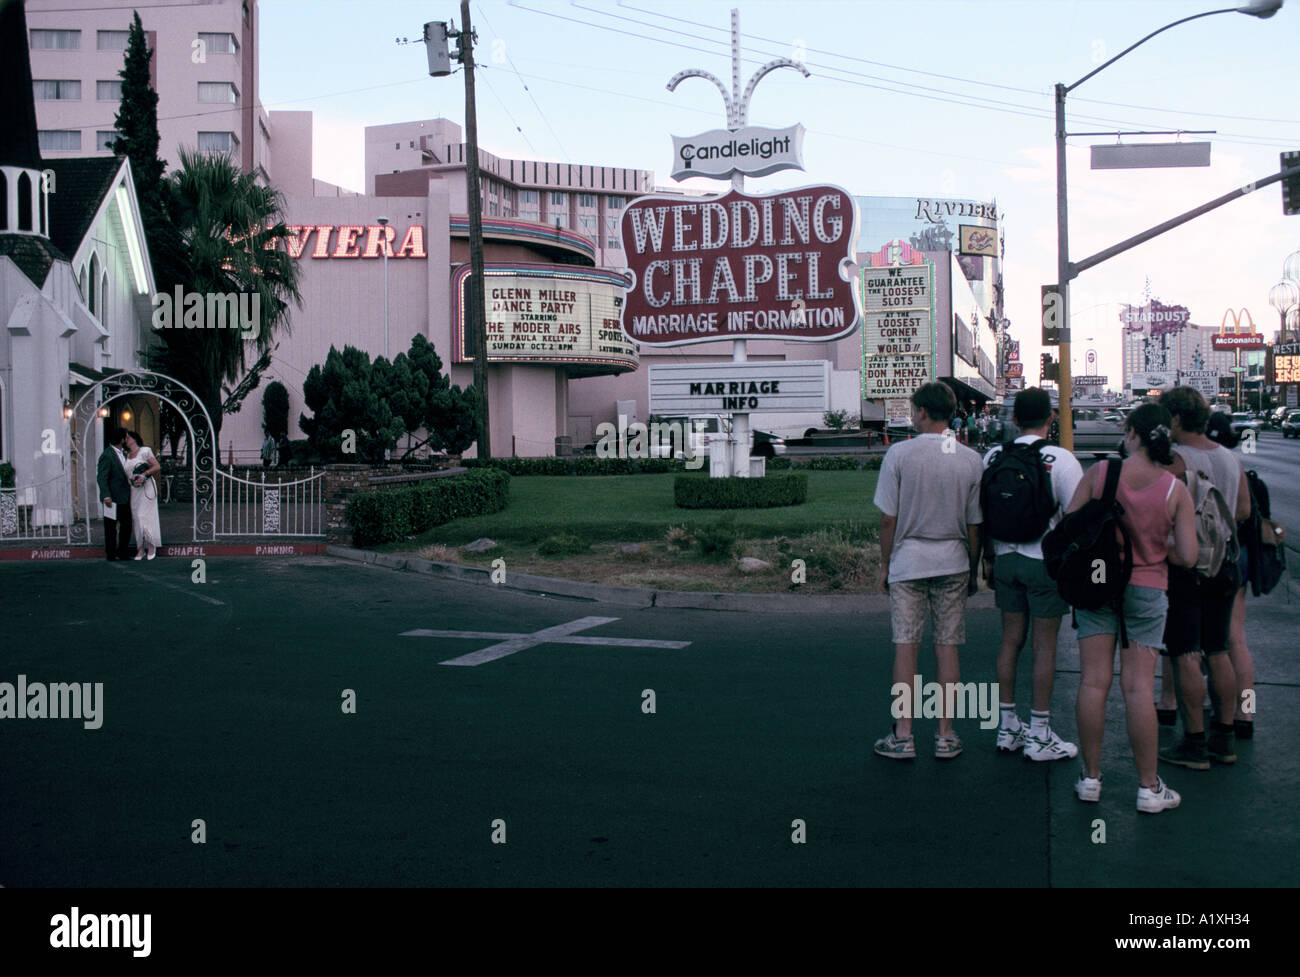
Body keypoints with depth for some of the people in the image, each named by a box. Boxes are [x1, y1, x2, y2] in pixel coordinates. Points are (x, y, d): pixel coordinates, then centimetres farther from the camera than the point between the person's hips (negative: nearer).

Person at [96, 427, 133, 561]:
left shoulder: (122, 453, 12)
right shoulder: (107, 455, -14)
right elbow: (101, 477, -18)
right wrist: (106, 496, -24)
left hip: (125, 497, 8)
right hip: (113, 498, -8)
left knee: (126, 525, 11)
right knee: (111, 527, 2)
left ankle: (122, 552, 21)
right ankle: (110, 554, 10)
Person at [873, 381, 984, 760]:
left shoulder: (899, 454, -8)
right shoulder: (970, 460, -1)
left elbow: (888, 518, -6)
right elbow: (974, 525, 3)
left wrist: (885, 564, 5)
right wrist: (973, 570, 15)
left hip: (908, 561, -2)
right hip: (952, 562, 2)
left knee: (906, 647, 3)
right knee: (947, 648, 7)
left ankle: (903, 736, 6)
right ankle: (945, 736, 12)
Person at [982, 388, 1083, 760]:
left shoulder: (993, 457, 2)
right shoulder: (1061, 459, -12)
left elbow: (984, 514, 9)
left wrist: (989, 558, 18)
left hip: (1005, 560, 5)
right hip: (1046, 562, -5)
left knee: (1011, 639, 13)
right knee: (1044, 646, 2)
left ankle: (1007, 727, 19)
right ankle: (1039, 735, 7)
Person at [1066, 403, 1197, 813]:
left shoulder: (1098, 473, -7)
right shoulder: (1176, 490, -8)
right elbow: (1187, 556, -9)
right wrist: (1156, 548, 11)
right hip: (1146, 591, -1)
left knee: (1094, 681, 5)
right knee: (1139, 687, 2)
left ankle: (1091, 777, 13)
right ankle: (1149, 787, 8)